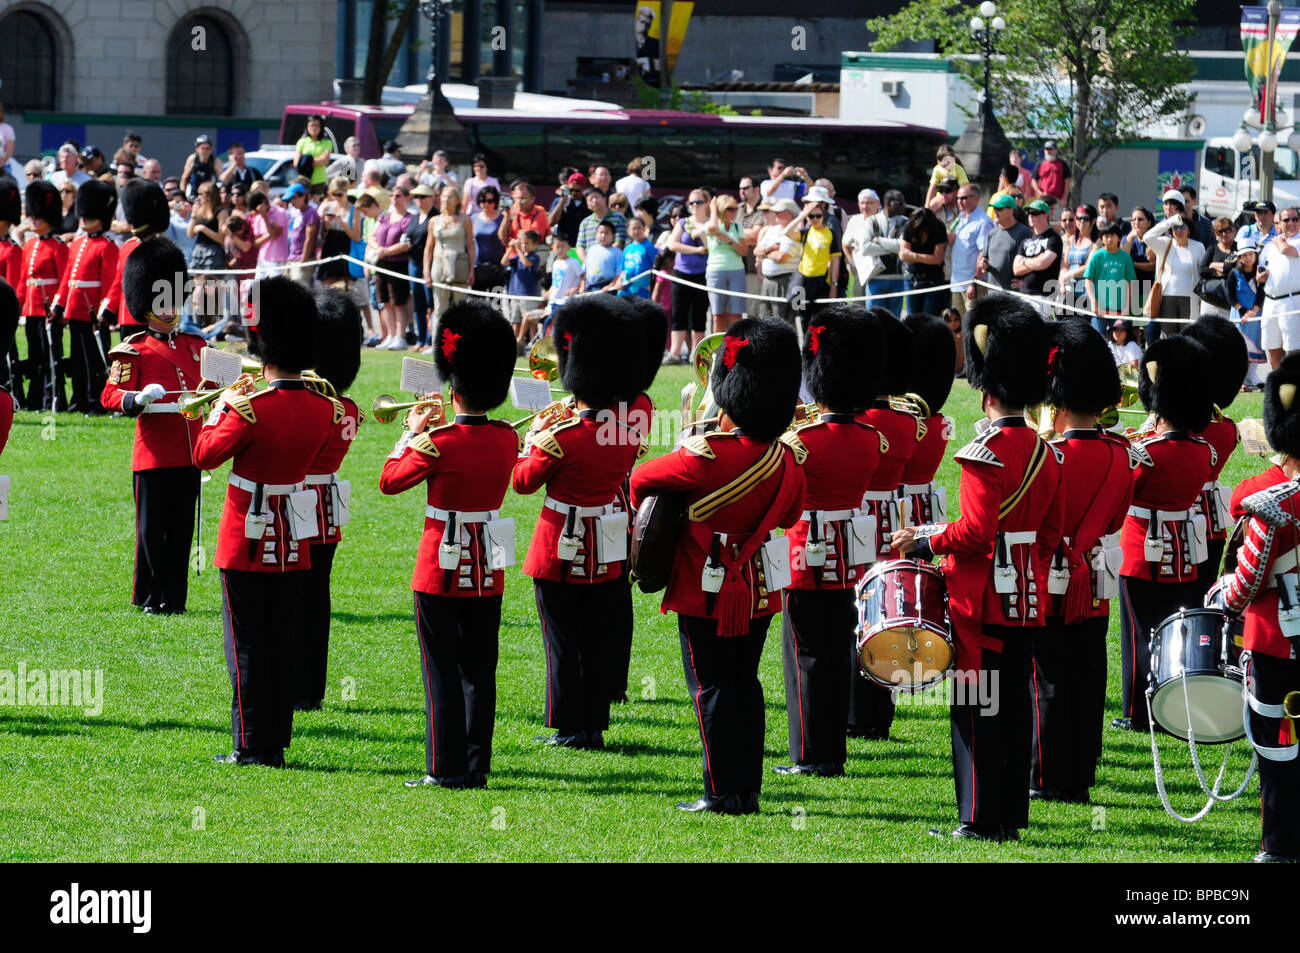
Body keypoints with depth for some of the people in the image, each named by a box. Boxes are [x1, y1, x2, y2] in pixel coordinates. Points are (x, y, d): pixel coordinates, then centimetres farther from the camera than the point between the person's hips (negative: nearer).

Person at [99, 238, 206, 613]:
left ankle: (175, 598, 14)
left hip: (190, 454, 5)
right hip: (154, 454, -5)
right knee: (152, 530, -1)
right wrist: (138, 399, -28)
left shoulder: (194, 345, 15)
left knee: (181, 529, 7)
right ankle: (149, 599, 7)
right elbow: (110, 396, -9)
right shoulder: (134, 351, -2)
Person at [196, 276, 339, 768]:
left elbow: (205, 455, -10)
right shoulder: (324, 409, -2)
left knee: (247, 645, 2)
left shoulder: (251, 410, -21)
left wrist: (220, 410, 5)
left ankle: (251, 746, 3)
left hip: (246, 543, -5)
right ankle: (277, 743, 14)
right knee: (282, 644, 12)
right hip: (294, 544, 5)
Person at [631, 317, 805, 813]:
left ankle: (722, 792, 4)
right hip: (760, 589, 6)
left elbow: (640, 479, -9)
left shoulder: (708, 456, -22)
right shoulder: (785, 459, -3)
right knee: (745, 684, 14)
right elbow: (790, 514, 15)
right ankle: (749, 789, 16)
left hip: (709, 593, -6)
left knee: (711, 689, 2)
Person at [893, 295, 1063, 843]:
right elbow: (1052, 533, 13)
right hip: (1026, 601, 8)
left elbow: (975, 531, -22)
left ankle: (981, 821, -2)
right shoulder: (1044, 454, 8)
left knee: (977, 711, -3)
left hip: (983, 602, -8)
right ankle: (1012, 816, 15)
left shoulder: (984, 453, -17)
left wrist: (924, 541, -9)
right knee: (1013, 706, 11)